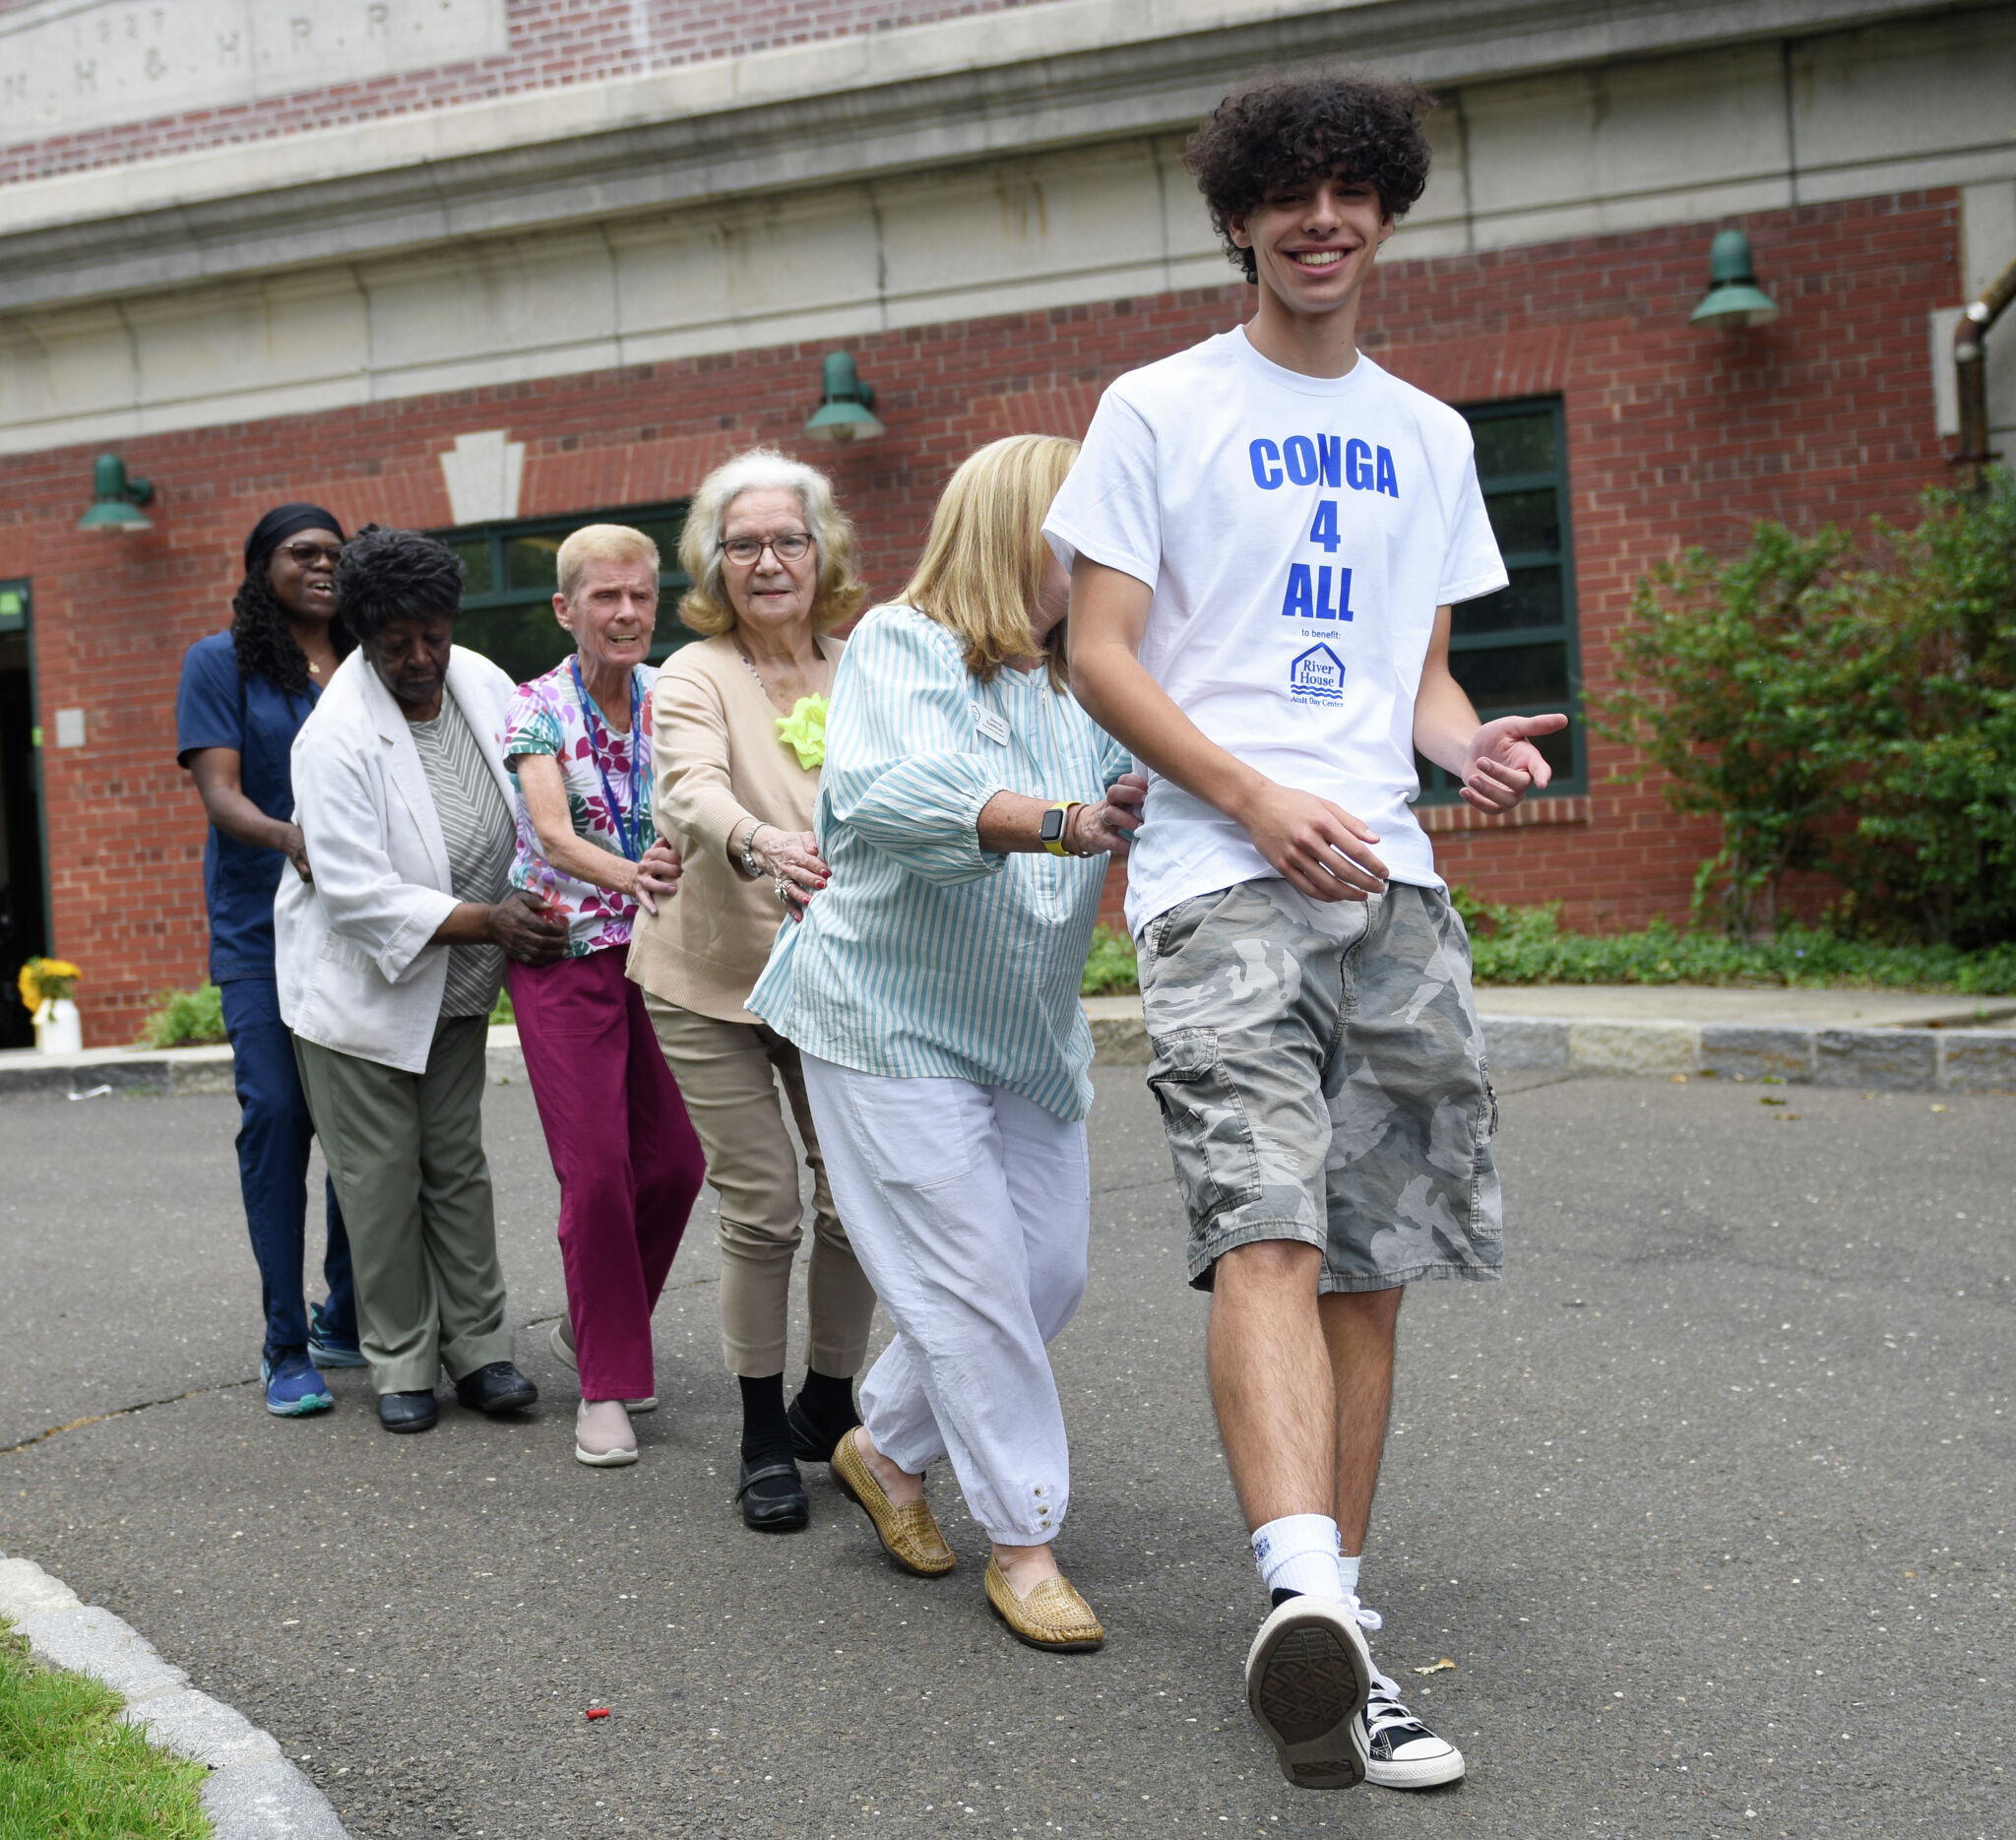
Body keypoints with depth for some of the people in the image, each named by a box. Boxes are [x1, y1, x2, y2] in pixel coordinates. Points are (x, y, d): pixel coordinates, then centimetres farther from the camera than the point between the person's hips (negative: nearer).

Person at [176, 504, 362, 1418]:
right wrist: (290, 837, -26)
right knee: (276, 1111, -12)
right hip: (262, 927, -3)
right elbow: (220, 792, -6)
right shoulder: (220, 663, 4)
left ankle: (346, 1319, 17)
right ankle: (285, 1344, -4)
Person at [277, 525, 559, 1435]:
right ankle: (401, 1365, 13)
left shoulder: (483, 683, -5)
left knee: (459, 1166, 10)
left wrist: (536, 902, -3)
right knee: (381, 1180, 1)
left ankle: (478, 1349, 18)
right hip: (360, 985, -5)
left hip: (456, 986, 5)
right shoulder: (337, 737, -23)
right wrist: (488, 922, -28)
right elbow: (358, 894, -26)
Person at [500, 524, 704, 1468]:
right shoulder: (536, 709, -7)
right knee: (596, 1169, -7)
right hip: (565, 955, -4)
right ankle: (606, 1384, 6)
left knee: (674, 1159, 3)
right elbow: (553, 834, -21)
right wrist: (630, 875, -42)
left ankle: (592, 1327, 28)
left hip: (659, 950, 4)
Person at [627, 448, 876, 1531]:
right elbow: (692, 792, -29)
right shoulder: (695, 678, -10)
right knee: (762, 1209, -3)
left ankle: (827, 1405, 26)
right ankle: (762, 1440, 14)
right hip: (714, 981, -3)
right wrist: (757, 845, -51)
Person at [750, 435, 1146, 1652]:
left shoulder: (1088, 684, 6)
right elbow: (889, 790, -33)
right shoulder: (901, 645, -13)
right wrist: (1062, 820, -45)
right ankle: (1024, 1543, 8)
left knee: (1051, 1271, 9)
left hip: (1033, 1030, 7)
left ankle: (887, 1447, 31)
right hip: (894, 1019, -7)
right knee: (972, 1285, -5)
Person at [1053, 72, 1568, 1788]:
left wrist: (1469, 742, -3)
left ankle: (1331, 1626, 10)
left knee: (1370, 1260, 3)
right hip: (1221, 874, -4)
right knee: (1269, 1230, -21)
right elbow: (1099, 655, 0)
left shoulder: (1427, 436, 21)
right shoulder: (1160, 408, 7)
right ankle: (1312, 1599, -32)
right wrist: (1258, 800, -14)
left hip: (1388, 877, 5)